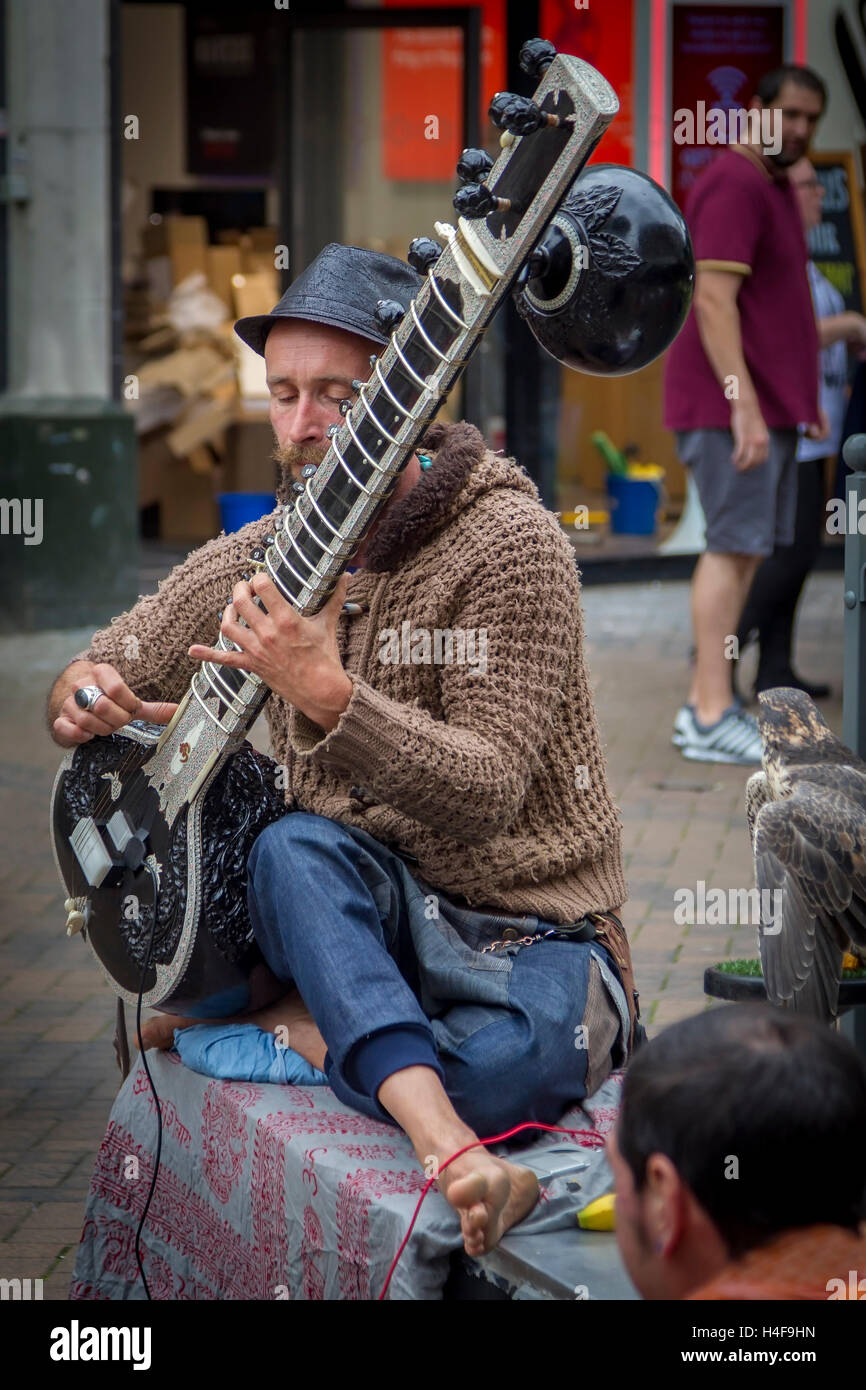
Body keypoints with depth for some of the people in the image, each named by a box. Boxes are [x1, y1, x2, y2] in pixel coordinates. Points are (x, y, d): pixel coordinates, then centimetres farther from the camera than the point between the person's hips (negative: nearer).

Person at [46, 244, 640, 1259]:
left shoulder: (508, 542, -14)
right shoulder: (259, 560, 5)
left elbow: (489, 792, -22)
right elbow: (95, 674, 15)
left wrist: (327, 694, -36)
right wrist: (83, 698, -11)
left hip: (528, 931, -4)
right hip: (359, 917, 4)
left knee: (529, 1053, -39)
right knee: (291, 843, -32)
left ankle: (285, 1027, -14)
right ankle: (448, 1146, -45)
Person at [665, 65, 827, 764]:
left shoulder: (775, 187, 19)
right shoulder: (733, 185, -13)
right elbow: (713, 301, -21)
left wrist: (805, 397, 24)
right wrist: (744, 405, -26)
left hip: (769, 407, 10)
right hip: (730, 408, -10)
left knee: (747, 549, 9)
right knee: (735, 547, -11)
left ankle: (706, 706, 12)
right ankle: (712, 717, -10)